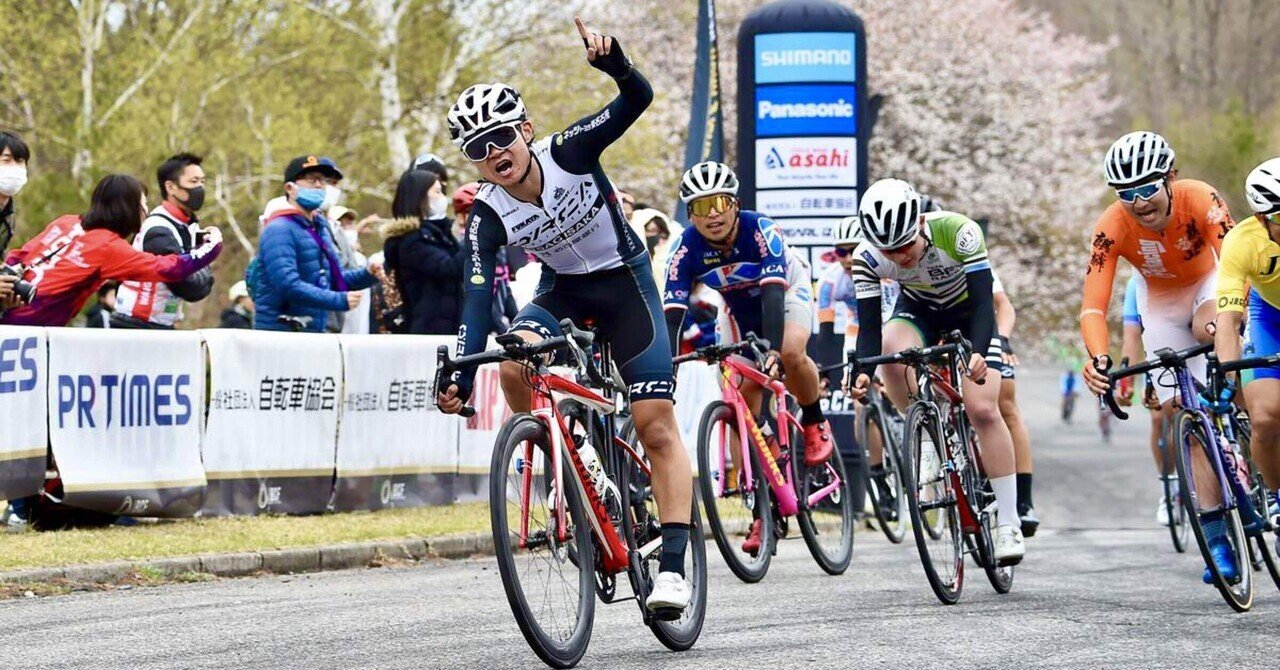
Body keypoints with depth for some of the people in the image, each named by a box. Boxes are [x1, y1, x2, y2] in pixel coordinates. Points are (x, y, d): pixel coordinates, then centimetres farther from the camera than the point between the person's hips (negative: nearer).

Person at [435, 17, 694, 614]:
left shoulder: (568, 153, -22)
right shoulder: (488, 217, -17)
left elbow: (638, 98, -30)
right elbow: (478, 299, -23)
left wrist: (612, 61, -52)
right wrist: (461, 376, -37)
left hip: (625, 284, -2)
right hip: (562, 292, 2)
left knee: (657, 429, -11)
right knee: (513, 361, -31)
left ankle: (672, 566, -10)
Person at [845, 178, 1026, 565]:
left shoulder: (958, 232, -36)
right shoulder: (867, 258, -28)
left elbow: (984, 301, -37)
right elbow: (869, 326, -26)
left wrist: (979, 353, -55)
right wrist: (862, 372, -46)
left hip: (968, 312, -2)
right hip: (918, 311, 2)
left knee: (983, 409, -17)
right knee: (891, 349, -34)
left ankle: (1008, 524, -10)